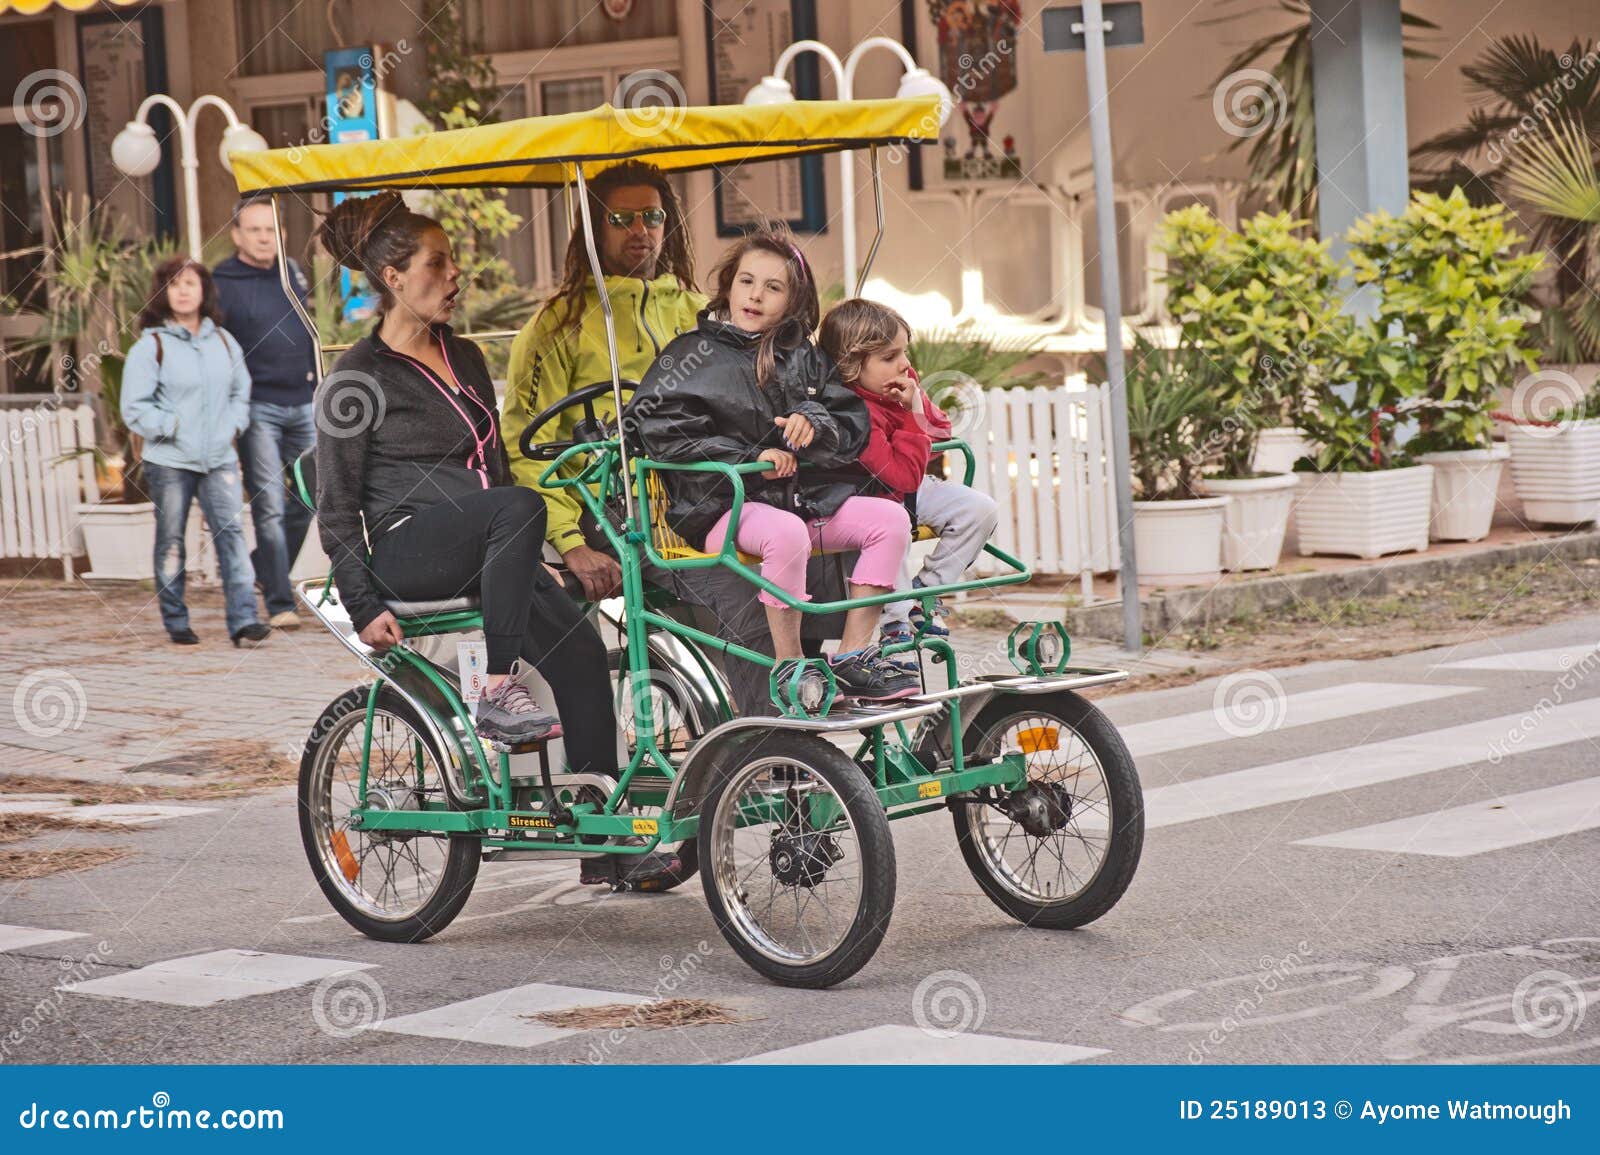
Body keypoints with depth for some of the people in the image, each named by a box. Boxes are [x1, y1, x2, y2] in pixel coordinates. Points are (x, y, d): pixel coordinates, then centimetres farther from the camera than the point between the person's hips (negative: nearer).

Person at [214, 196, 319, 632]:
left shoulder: (293, 274, 13)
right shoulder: (222, 283, -5)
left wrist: (320, 391, 21)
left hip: (302, 405, 6)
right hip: (257, 407, -6)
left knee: (304, 504, 9)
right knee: (269, 507, -9)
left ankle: (261, 569, 31)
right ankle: (279, 603, -6)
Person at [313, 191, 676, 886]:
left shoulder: (465, 358, 18)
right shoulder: (355, 381, -2)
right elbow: (336, 510, -3)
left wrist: (524, 559, 22)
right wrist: (364, 608, -11)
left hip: (486, 553, 7)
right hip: (408, 552, -7)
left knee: (580, 649, -15)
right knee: (519, 506, -35)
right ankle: (498, 694, -32)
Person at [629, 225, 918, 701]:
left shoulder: (805, 358, 15)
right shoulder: (695, 355, 2)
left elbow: (853, 429, 13)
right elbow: (657, 429, -11)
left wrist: (814, 425, -13)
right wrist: (750, 456, -15)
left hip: (807, 496, 6)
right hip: (722, 506, -6)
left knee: (890, 518, -13)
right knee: (785, 533, -37)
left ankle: (854, 653, -8)